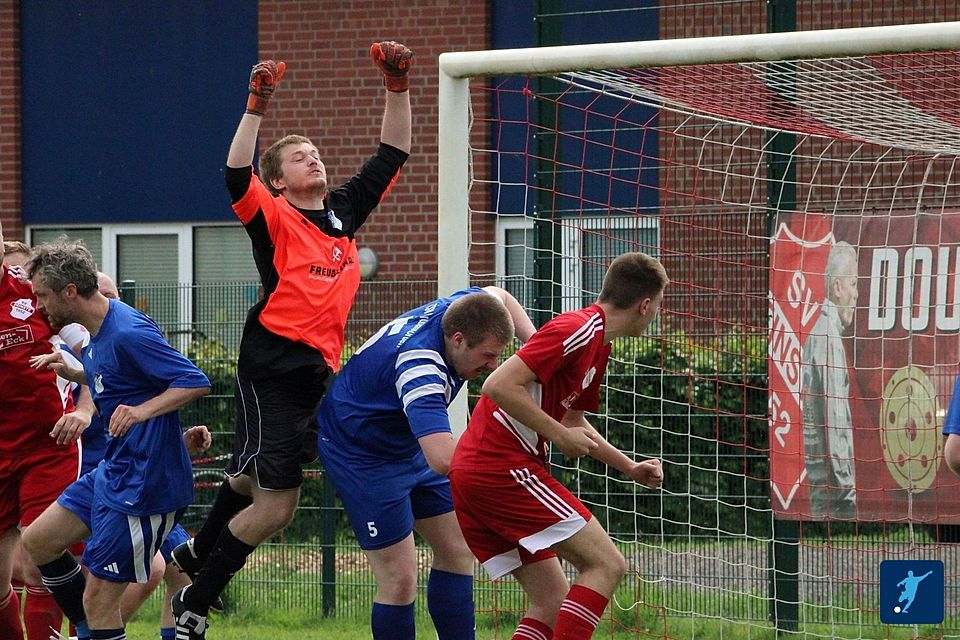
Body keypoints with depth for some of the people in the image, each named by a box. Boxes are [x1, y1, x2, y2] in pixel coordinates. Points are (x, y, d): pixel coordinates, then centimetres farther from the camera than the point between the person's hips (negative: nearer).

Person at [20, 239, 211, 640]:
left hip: (144, 484, -11)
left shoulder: (128, 333, -21)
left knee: (97, 600, -7)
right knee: (38, 542, 20)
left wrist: (142, 410, -36)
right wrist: (72, 373, 11)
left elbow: (195, 382, -23)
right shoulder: (99, 332, 9)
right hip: (112, 472, 11)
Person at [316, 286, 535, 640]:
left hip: (408, 445, 9)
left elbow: (499, 296, 13)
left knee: (457, 551, 9)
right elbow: (443, 460, -51)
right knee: (400, 577, -12)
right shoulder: (420, 366, -40)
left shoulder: (460, 307, -15)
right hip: (360, 454, -9)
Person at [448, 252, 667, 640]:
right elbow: (499, 385, -21)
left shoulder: (598, 344, 19)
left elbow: (573, 422, 33)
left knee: (553, 603, 9)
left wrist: (630, 468, 28)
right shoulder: (577, 330, -14)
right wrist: (560, 435, -16)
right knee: (605, 564, -11)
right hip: (503, 467, -10)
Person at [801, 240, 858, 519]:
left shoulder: (816, 332, 13)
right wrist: (848, 488, -14)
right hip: (832, 483, -9)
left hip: (818, 476, 9)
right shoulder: (829, 337, -16)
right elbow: (835, 423, -19)